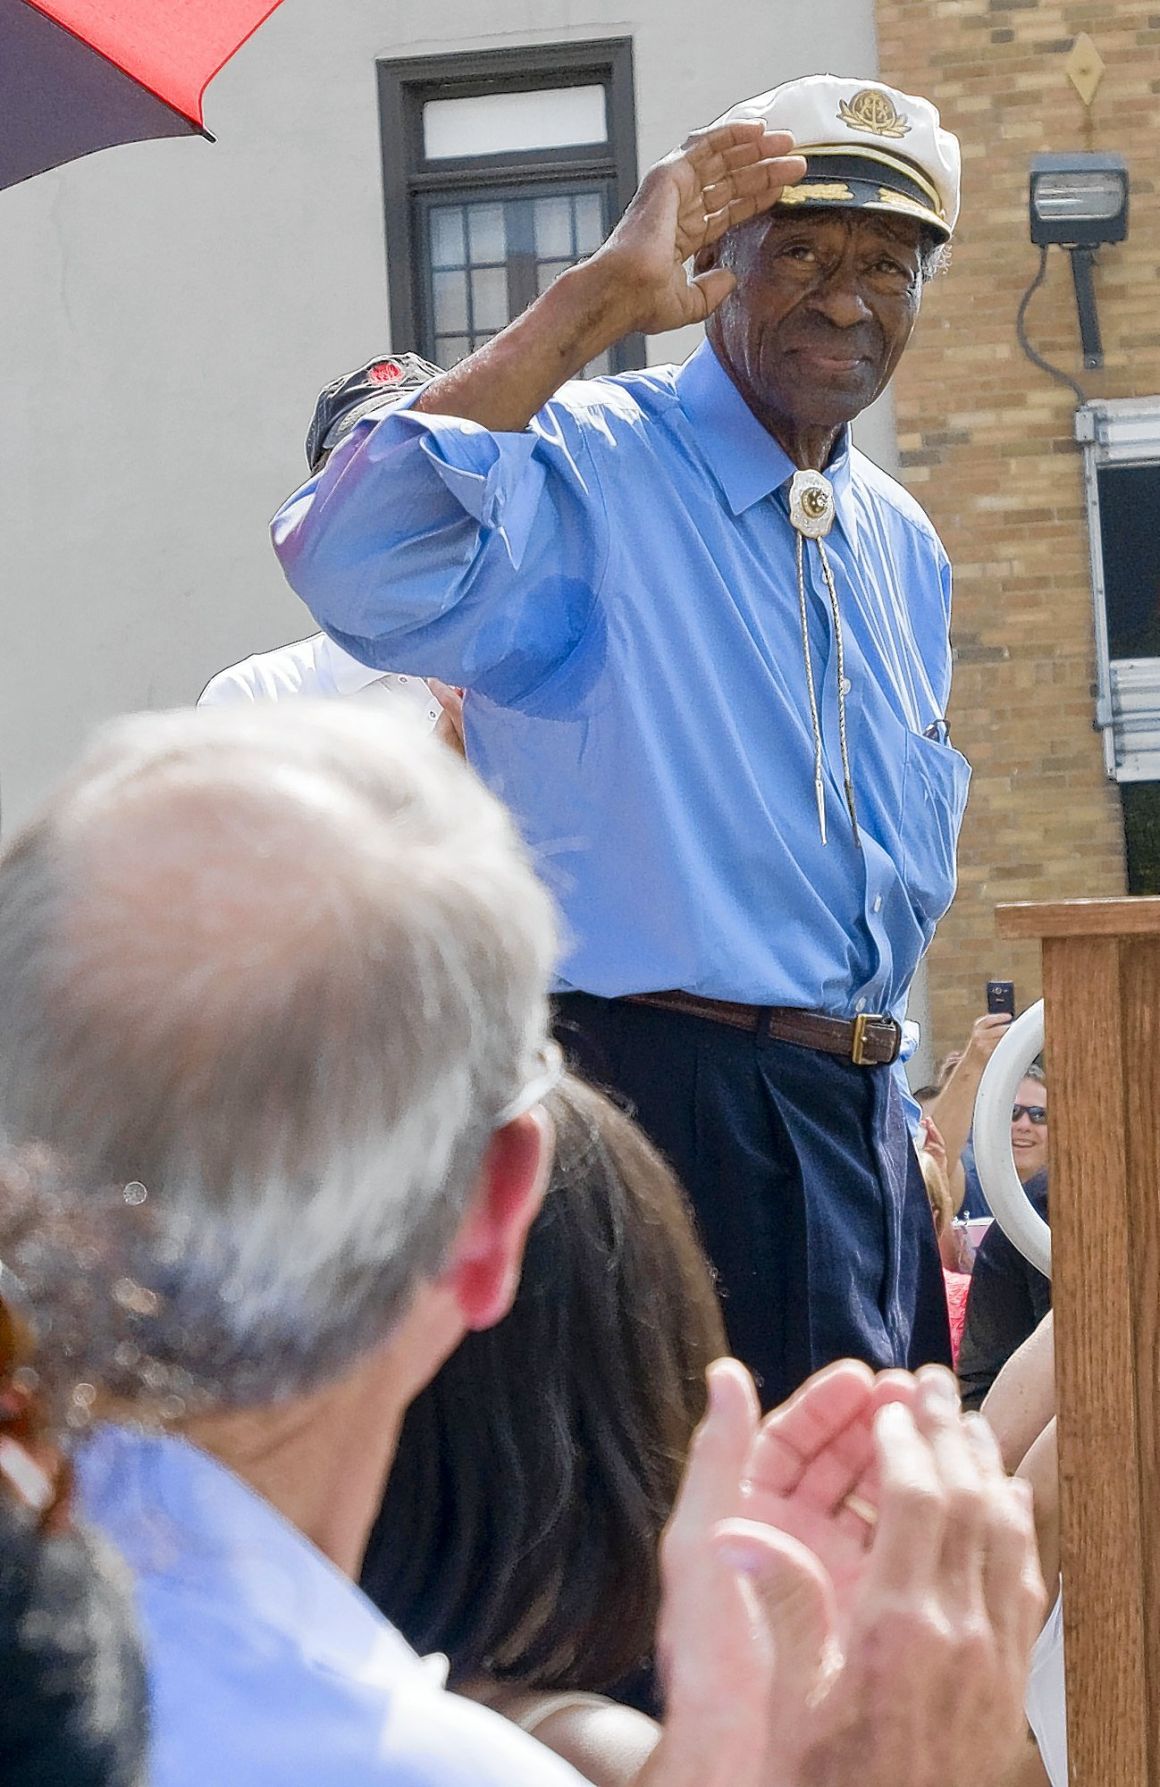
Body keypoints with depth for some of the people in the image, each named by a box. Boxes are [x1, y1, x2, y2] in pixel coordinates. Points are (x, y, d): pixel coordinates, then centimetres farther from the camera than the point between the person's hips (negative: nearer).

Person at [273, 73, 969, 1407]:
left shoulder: (901, 546, 16)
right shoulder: (589, 465, -9)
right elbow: (358, 563, -31)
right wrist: (596, 301, -26)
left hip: (860, 1124, 8)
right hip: (660, 1088, -8)